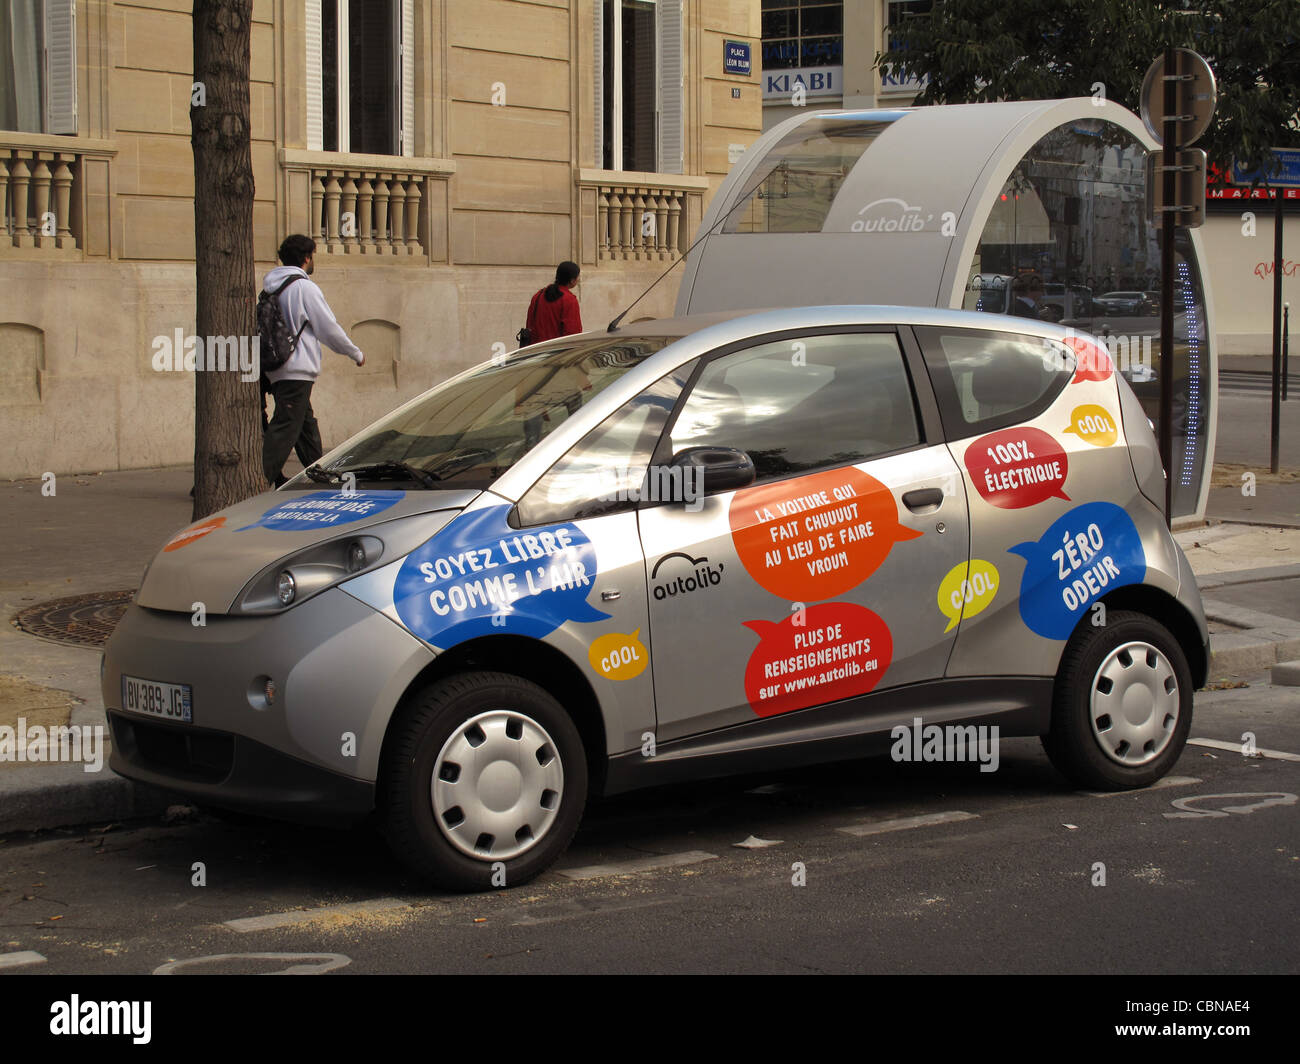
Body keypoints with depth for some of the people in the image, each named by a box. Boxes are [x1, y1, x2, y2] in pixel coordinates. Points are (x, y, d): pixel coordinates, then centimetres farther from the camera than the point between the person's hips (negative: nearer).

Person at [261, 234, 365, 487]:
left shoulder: (271, 286, 12)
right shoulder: (305, 288, -12)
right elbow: (330, 330, -7)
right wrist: (356, 354, 6)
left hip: (275, 369, 9)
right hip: (297, 371, -9)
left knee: (306, 425, 18)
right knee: (285, 428, -11)